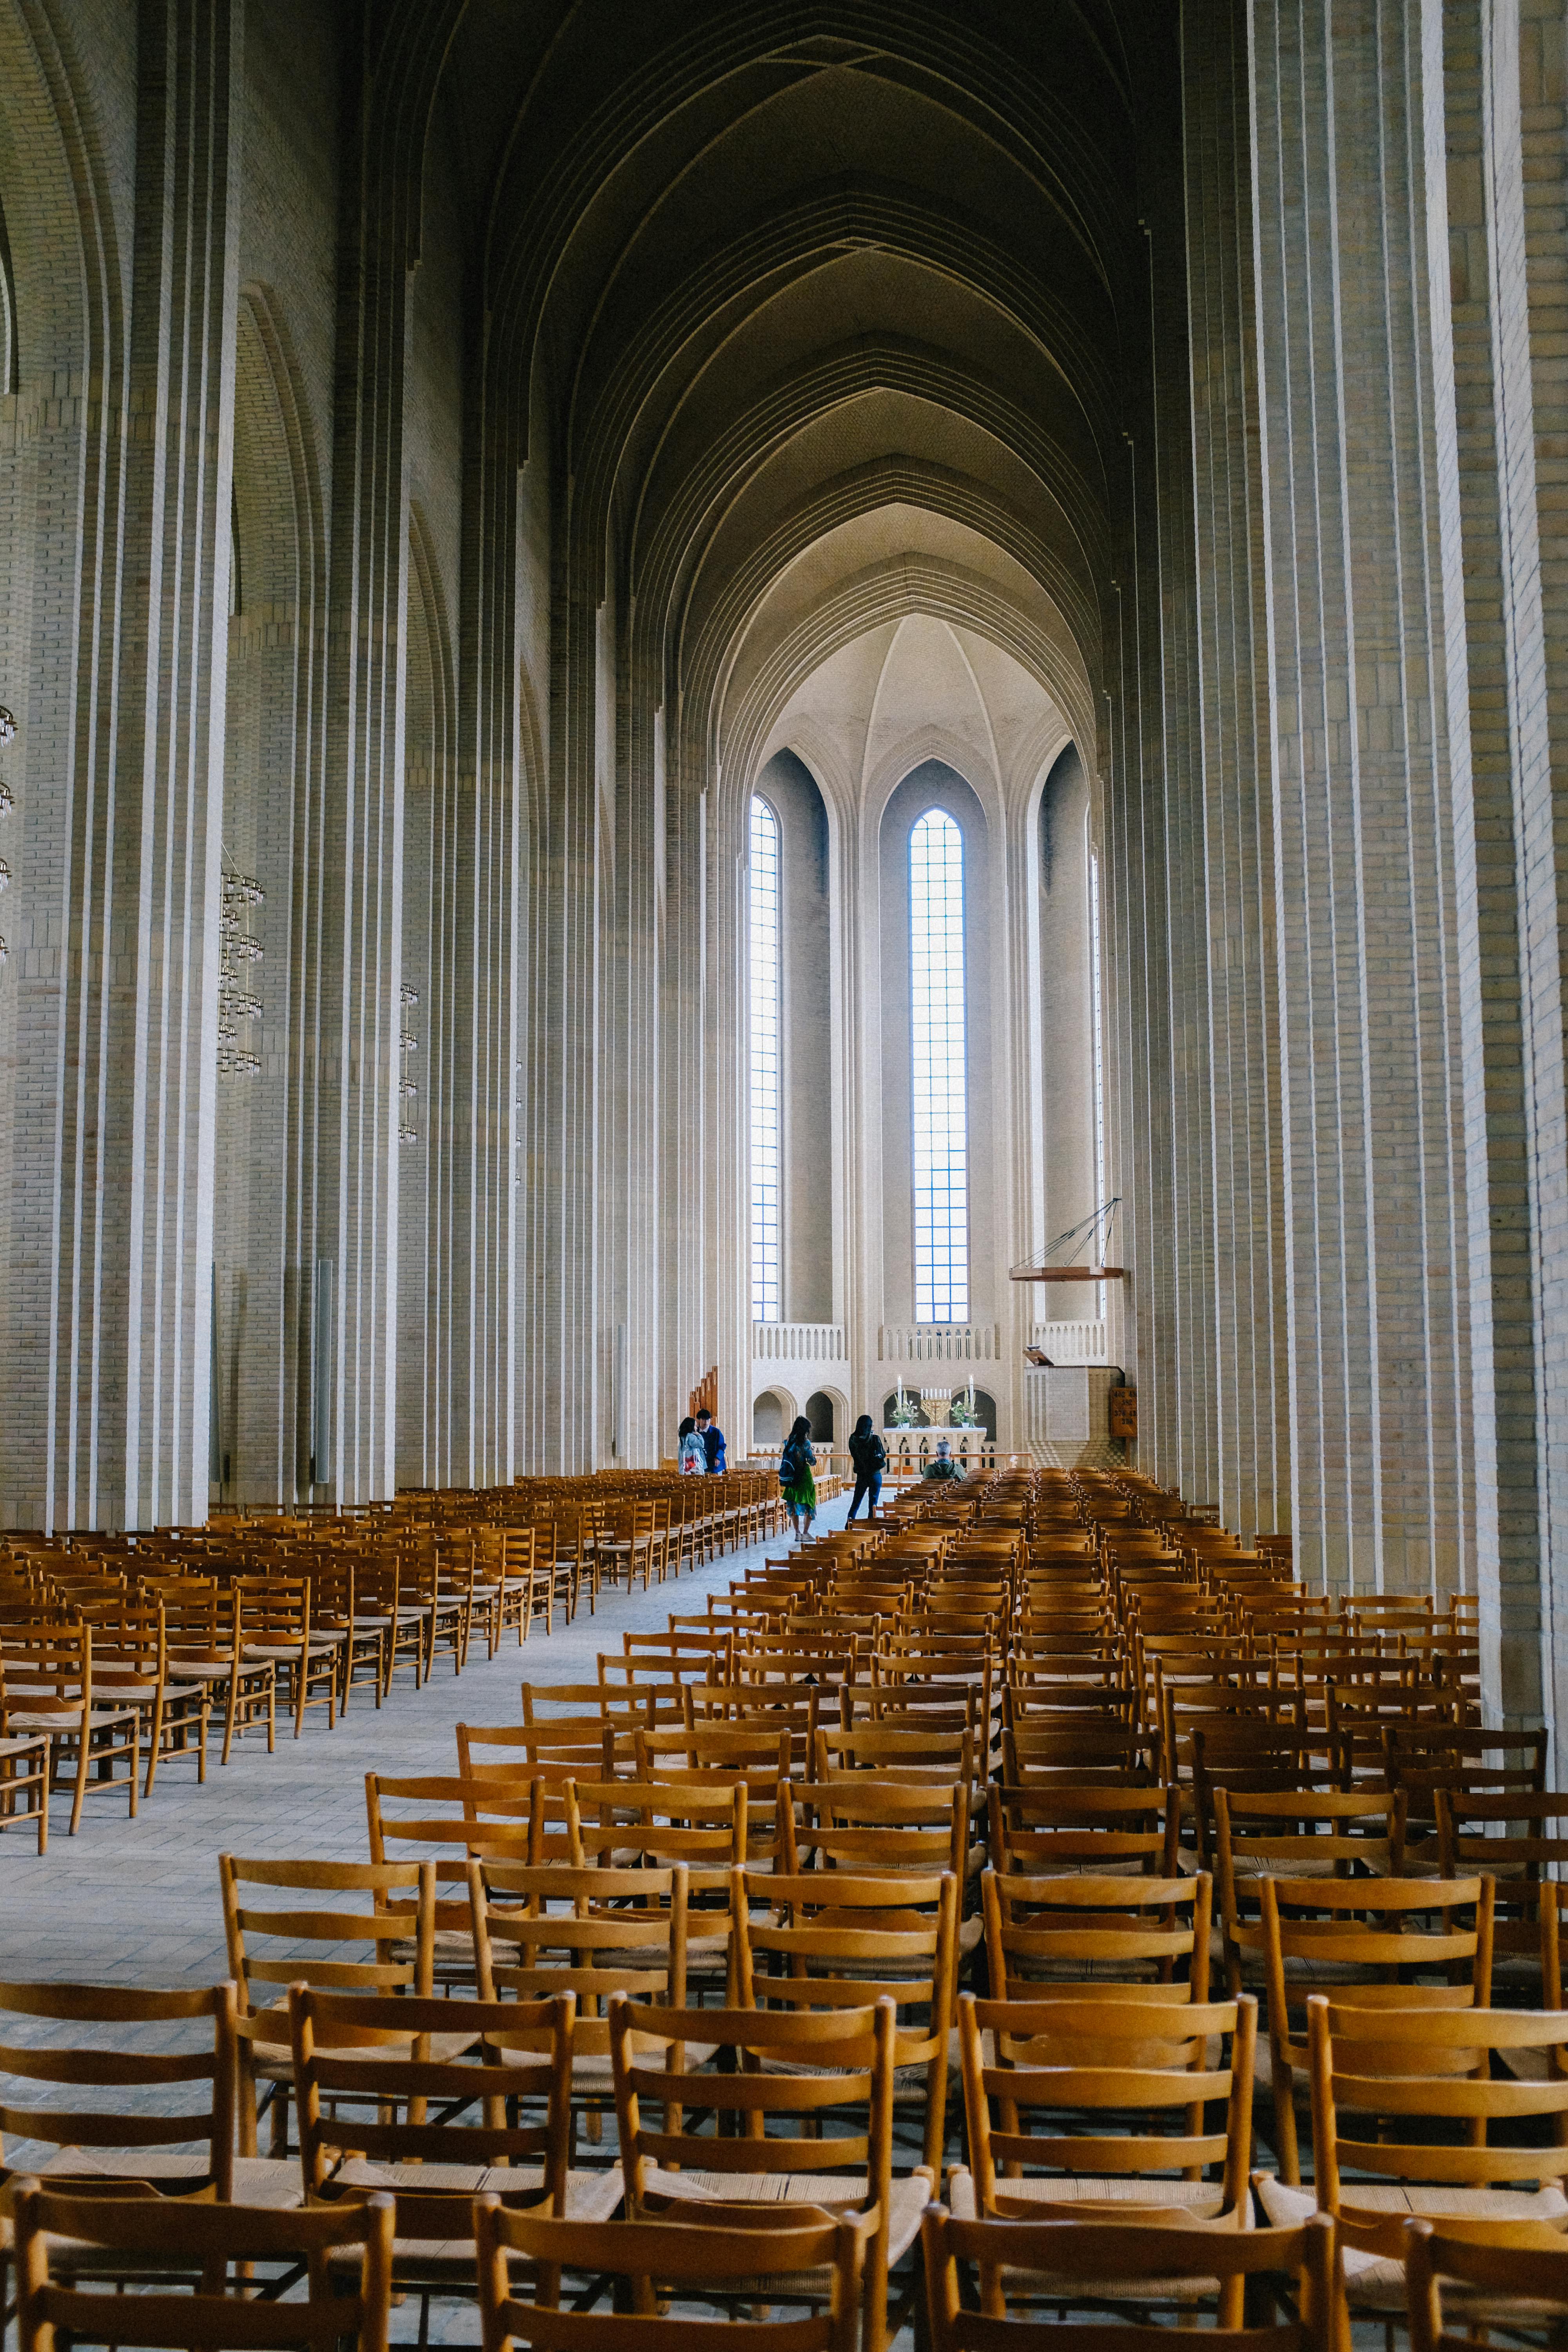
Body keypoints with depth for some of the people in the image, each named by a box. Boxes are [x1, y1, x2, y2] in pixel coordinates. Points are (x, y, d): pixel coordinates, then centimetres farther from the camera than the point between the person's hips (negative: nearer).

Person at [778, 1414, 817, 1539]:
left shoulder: (789, 1441, 2)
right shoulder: (805, 1443, -14)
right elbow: (812, 1461, -12)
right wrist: (813, 1457, 9)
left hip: (792, 1478, 5)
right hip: (804, 1476, -5)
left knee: (793, 1506, 12)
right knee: (808, 1506, 4)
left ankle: (797, 1533, 14)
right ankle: (805, 1533, 1)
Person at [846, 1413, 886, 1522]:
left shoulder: (853, 1439, -4)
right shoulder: (874, 1439, -15)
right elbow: (883, 1455, -6)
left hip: (861, 1475, 3)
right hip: (875, 1475, -3)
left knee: (855, 1504, 14)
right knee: (873, 1505, 6)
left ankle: (848, 1527, 10)